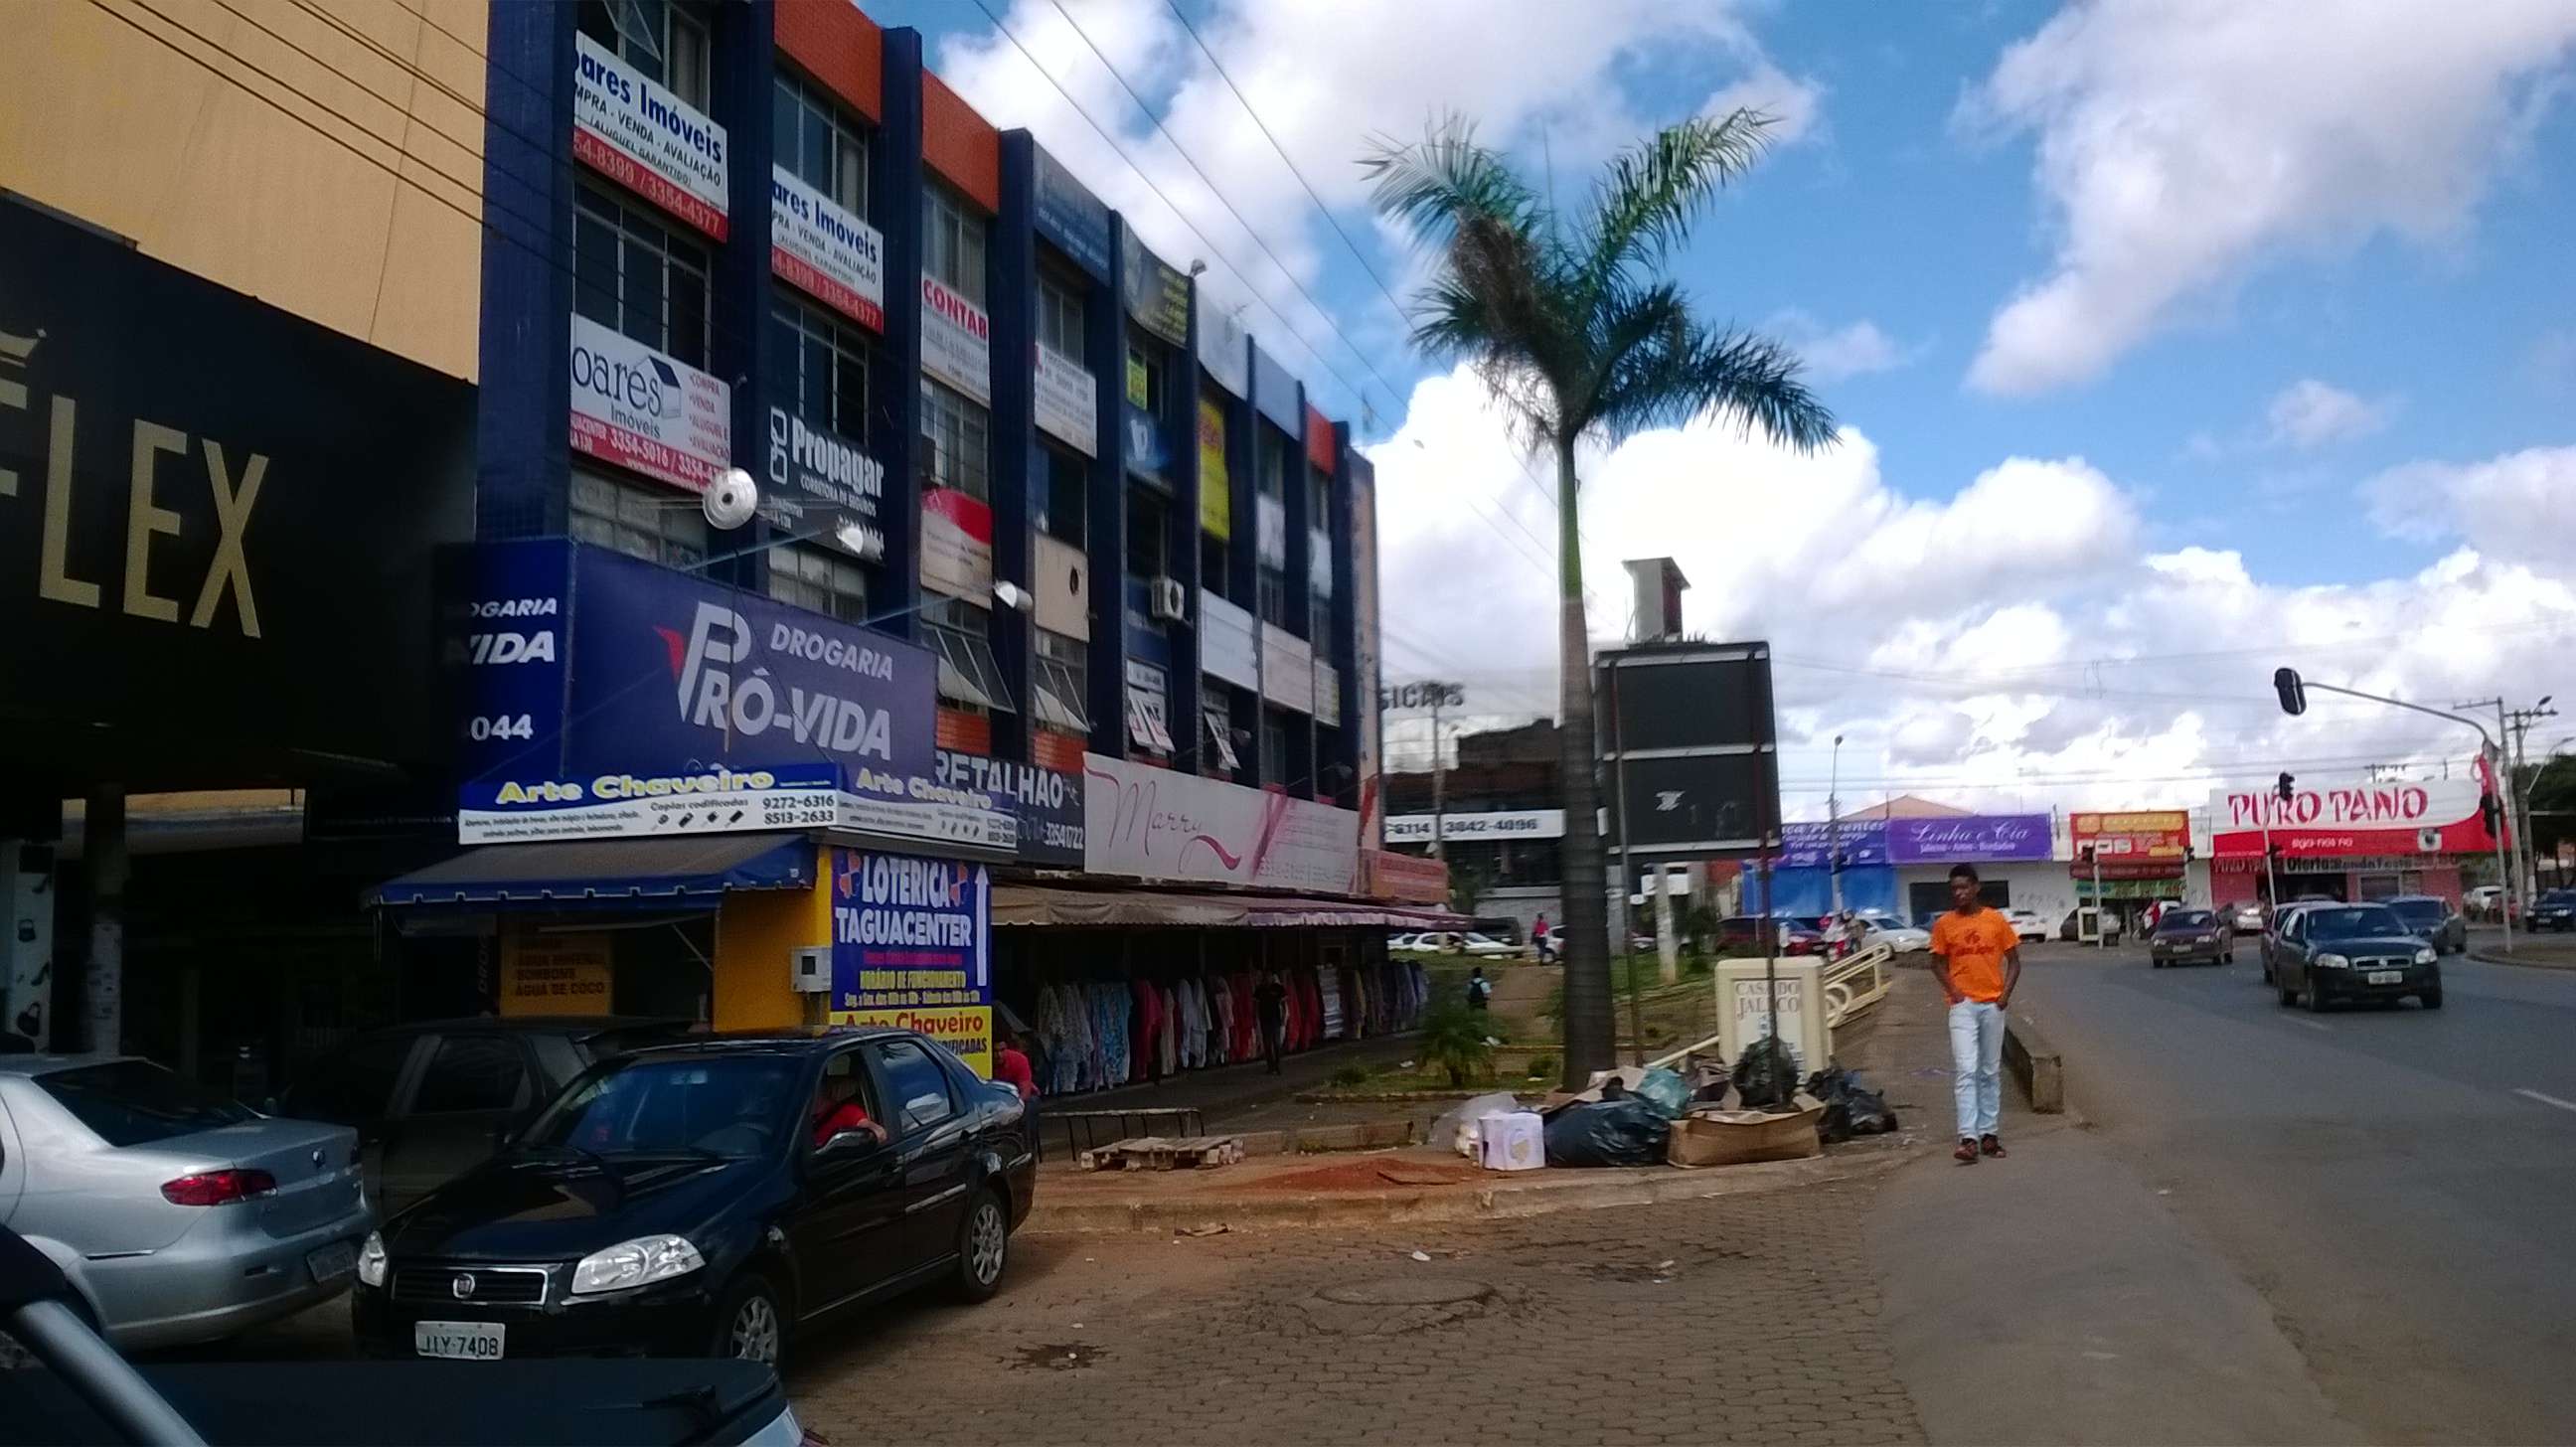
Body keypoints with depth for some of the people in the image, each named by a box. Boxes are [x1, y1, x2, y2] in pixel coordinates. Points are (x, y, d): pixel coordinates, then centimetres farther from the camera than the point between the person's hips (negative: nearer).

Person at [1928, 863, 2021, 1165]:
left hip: (1992, 1004, 1)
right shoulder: (1944, 924, 1)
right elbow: (1938, 962, 10)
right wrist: (1951, 988, -6)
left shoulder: (1996, 920, 1)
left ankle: (1988, 1133, 19)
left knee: (1991, 1072, 10)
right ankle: (1968, 1138, -17)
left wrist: (2005, 993, -5)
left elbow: (2013, 961, 7)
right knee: (1966, 1070, -11)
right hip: (1963, 1004, -1)